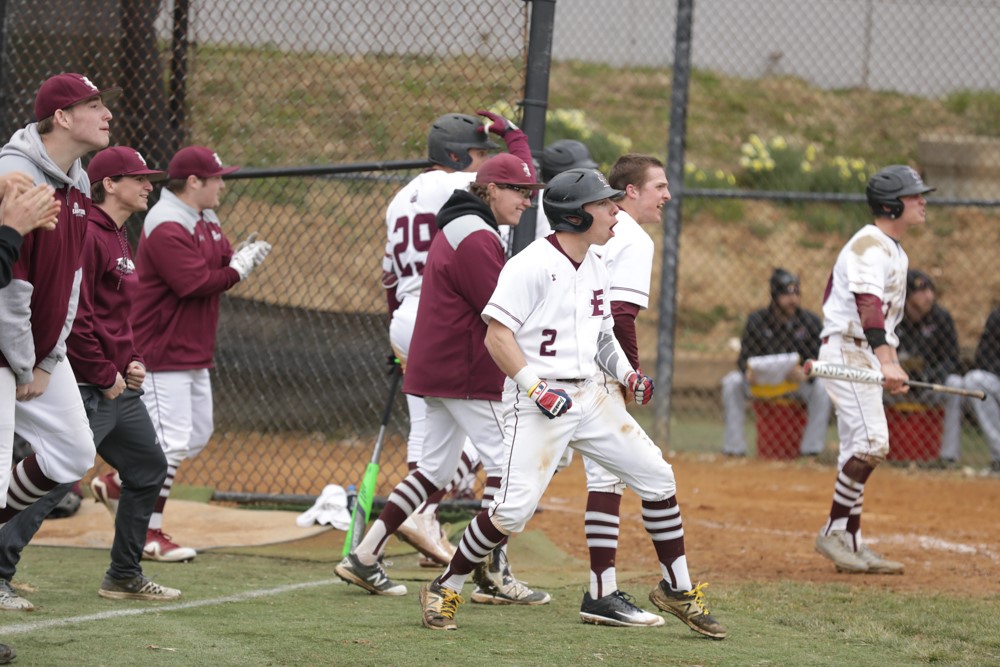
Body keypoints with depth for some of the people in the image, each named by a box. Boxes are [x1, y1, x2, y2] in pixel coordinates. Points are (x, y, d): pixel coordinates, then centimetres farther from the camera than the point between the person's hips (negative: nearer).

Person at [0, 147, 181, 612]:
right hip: (88, 391, -10)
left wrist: (132, 362, 12)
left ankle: (124, 577, 28)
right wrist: (105, 374, -17)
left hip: (120, 387, 10)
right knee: (52, 481, -14)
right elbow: (75, 317, -22)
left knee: (149, 470, 18)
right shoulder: (87, 235, -15)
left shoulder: (118, 238, 17)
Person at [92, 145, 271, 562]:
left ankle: (118, 483, 28)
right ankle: (149, 535, -5)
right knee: (172, 440, -11)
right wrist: (237, 269, -16)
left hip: (194, 351, 11)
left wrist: (239, 257, -8)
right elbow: (195, 283, -27)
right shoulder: (167, 229, -20)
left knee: (198, 435, 16)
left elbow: (221, 262, 13)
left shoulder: (205, 222, 14)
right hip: (163, 351, -11)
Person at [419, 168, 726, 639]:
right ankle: (445, 590, 3)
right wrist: (536, 388, -25)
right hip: (535, 401, -8)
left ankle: (677, 590, 19)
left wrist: (627, 374, 5)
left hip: (588, 396, 8)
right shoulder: (531, 265, -14)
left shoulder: (596, 270, 12)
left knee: (657, 478, 5)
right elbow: (497, 336, -17)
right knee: (514, 509, -16)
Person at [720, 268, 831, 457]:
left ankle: (810, 449, -22)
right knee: (732, 381, -24)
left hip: (797, 384, -1)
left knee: (821, 387, -32)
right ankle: (734, 447, -18)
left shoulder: (811, 322, -9)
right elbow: (745, 357, -10)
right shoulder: (757, 320, -8)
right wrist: (748, 373, -35)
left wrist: (805, 375, -38)